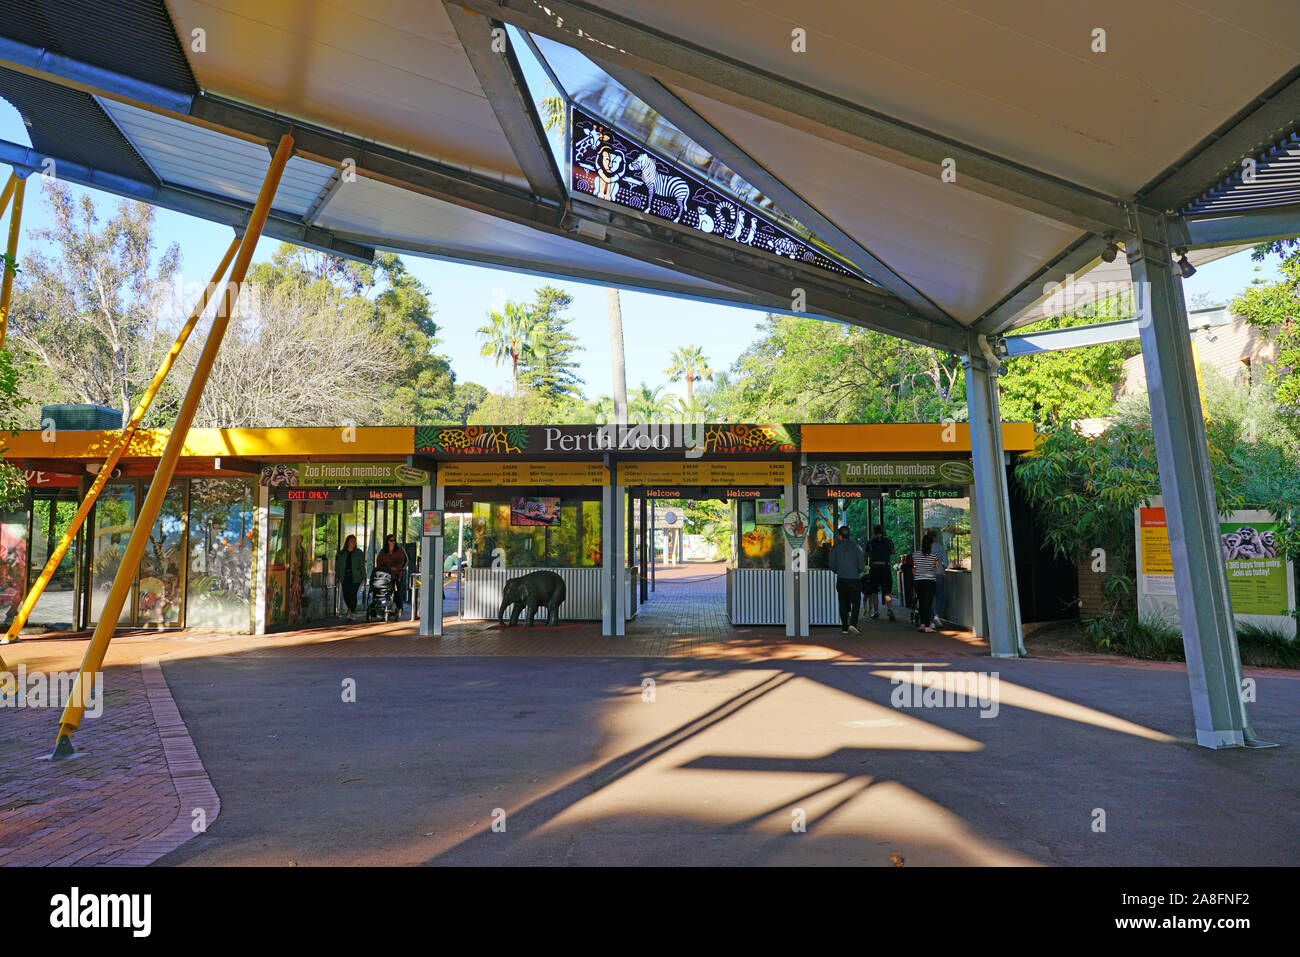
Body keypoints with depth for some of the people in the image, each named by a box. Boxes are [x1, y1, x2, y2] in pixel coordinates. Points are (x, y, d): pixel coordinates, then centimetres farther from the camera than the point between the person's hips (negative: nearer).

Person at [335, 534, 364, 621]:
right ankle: (350, 609, 28)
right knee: (346, 595, 1)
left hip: (355, 577, -2)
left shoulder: (359, 552, 6)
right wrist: (337, 576, 4)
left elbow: (362, 565, 4)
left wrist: (363, 577, -2)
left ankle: (352, 612, 6)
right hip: (344, 577, 2)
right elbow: (338, 565, 12)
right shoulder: (341, 553, 11)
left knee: (353, 595, -9)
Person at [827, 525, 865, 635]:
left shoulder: (835, 547, 0)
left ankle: (844, 627, 10)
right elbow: (862, 564, -2)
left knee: (843, 604, 9)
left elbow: (831, 564, 1)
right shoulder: (856, 546, -2)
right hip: (854, 578, -1)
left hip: (841, 579, 1)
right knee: (856, 603, 5)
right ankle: (853, 623, -14)